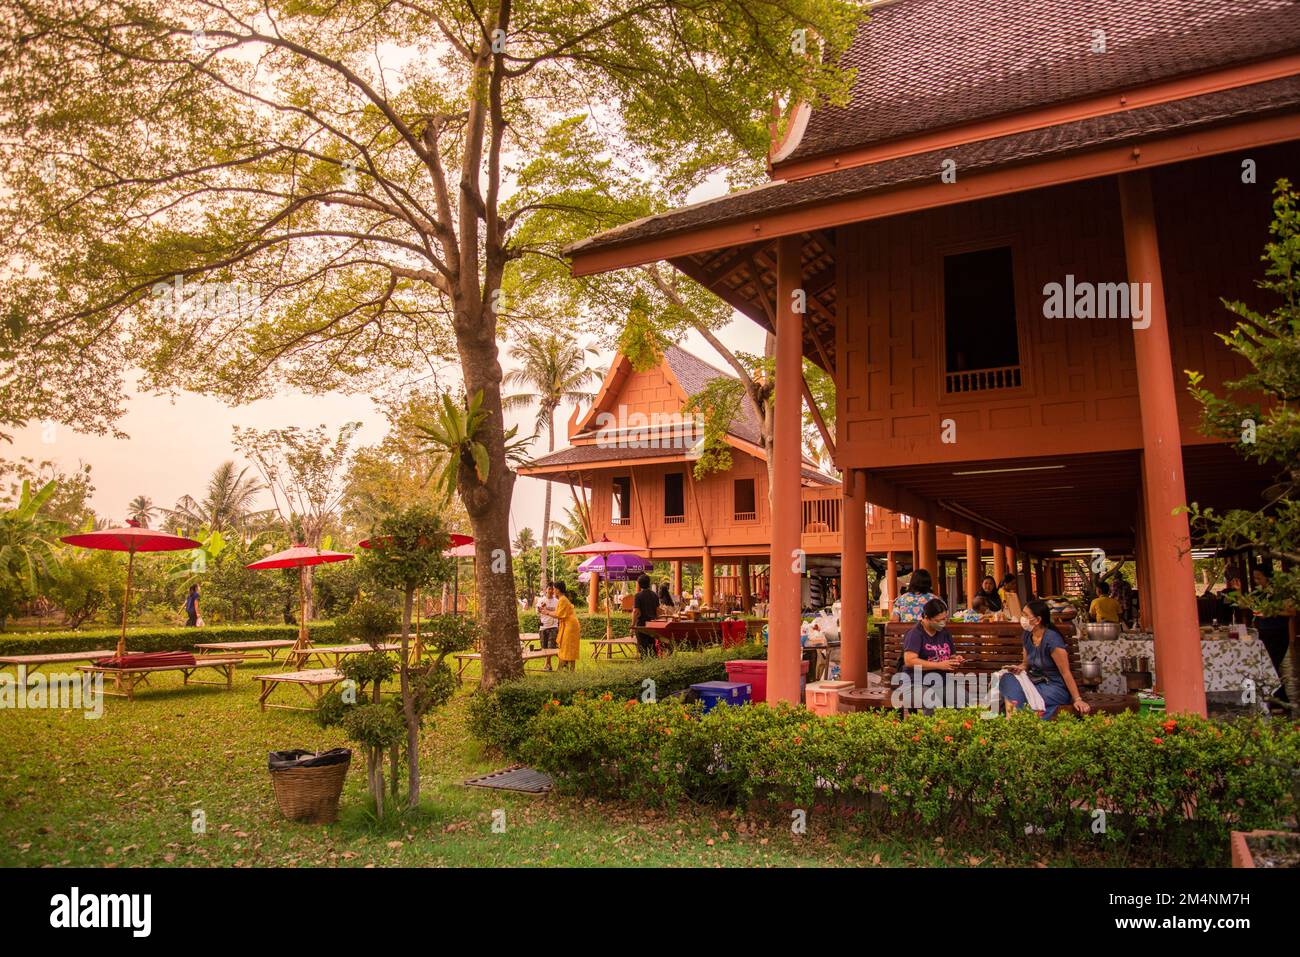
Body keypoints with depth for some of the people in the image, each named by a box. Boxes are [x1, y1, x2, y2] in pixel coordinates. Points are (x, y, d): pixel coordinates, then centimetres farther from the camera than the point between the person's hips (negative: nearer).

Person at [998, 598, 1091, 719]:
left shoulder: (1052, 640, -21)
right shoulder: (1028, 635, 3)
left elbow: (1066, 673, -18)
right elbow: (1026, 664, 16)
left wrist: (1077, 699, -18)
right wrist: (1019, 668, -7)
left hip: (1056, 687, -7)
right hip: (1036, 683, 7)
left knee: (1019, 698, -30)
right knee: (1008, 679, -20)